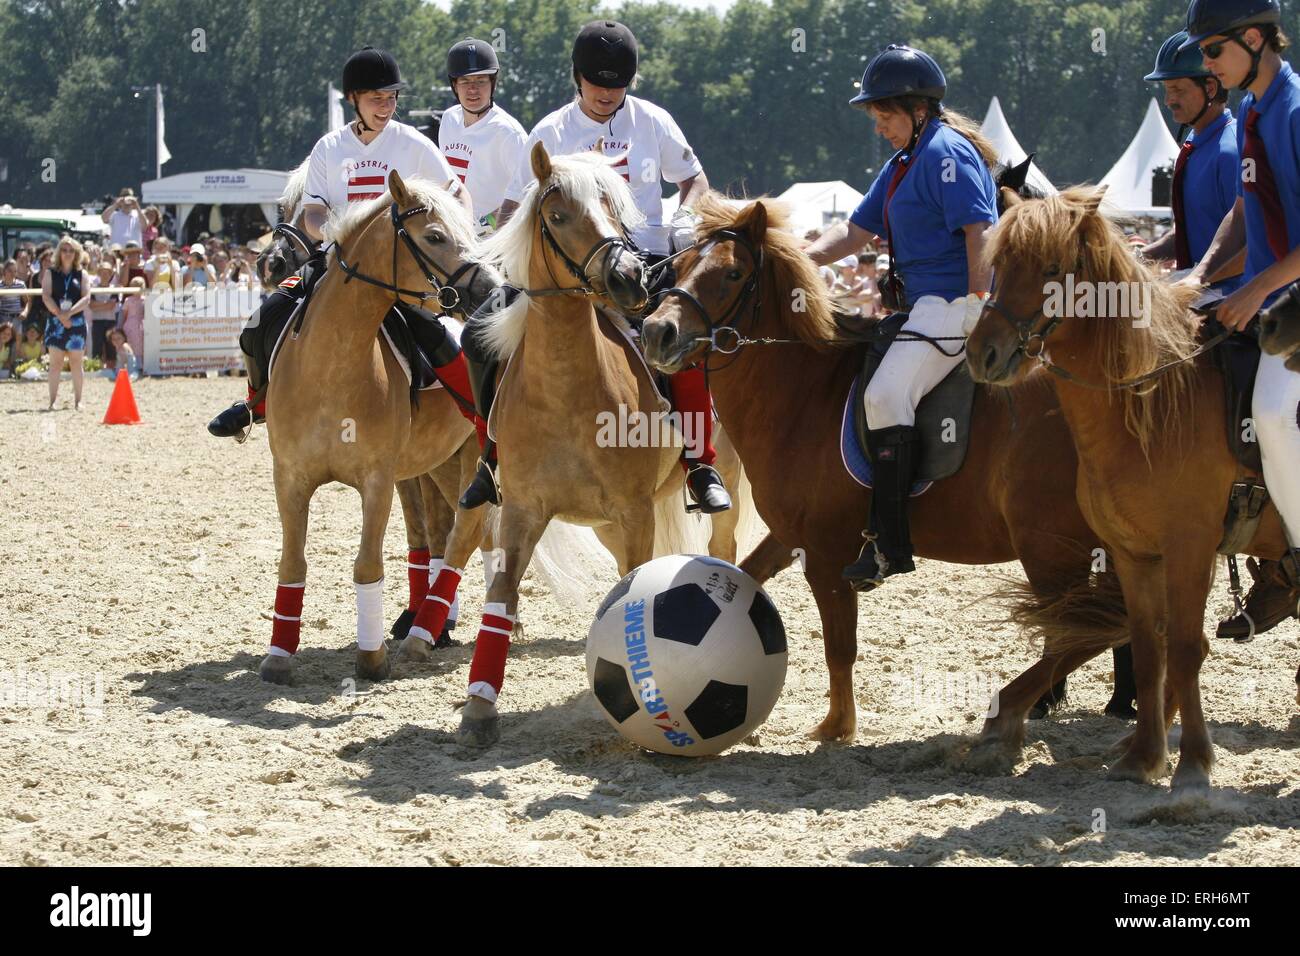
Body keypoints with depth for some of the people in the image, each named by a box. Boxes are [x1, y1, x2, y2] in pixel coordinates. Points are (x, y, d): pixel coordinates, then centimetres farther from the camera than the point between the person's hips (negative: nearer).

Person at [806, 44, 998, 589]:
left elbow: (979, 232, -18)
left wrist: (977, 311, -24)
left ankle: (887, 542, -31)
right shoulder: (901, 165, 21)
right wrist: (801, 260, 5)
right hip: (922, 304, 12)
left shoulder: (946, 153, -10)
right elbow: (857, 231, 21)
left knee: (886, 393, -28)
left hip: (954, 300, -12)